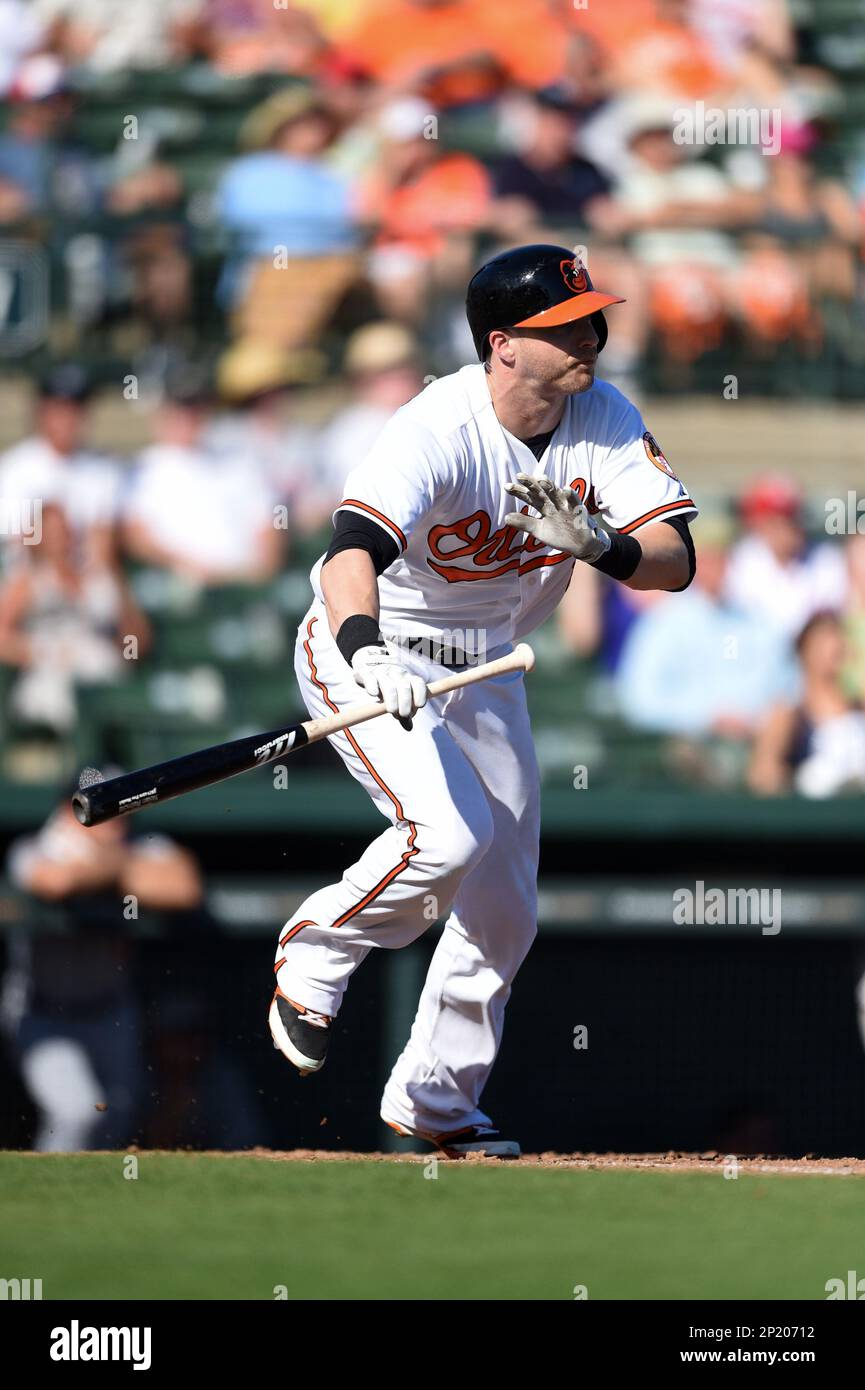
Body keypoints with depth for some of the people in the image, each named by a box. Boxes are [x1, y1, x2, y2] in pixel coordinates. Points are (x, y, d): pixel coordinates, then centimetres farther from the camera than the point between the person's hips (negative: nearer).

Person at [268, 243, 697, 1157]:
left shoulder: (606, 421, -11)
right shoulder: (436, 430, -30)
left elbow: (676, 561, -15)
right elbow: (354, 548, -45)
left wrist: (598, 542, -36)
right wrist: (365, 652, -64)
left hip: (486, 670, 7)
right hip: (371, 658, -7)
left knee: (504, 909, 9)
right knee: (451, 831, -28)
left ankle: (436, 1100, 28)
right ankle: (315, 955, -1)